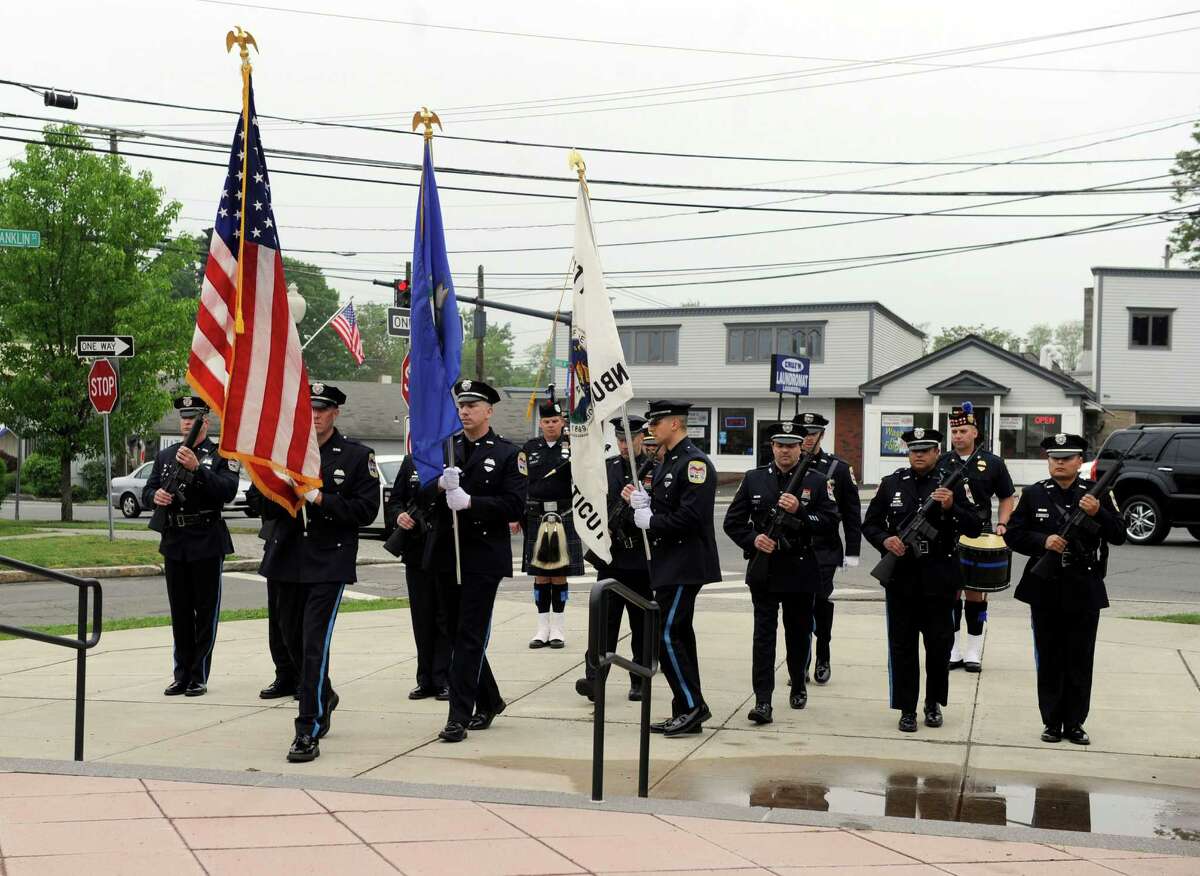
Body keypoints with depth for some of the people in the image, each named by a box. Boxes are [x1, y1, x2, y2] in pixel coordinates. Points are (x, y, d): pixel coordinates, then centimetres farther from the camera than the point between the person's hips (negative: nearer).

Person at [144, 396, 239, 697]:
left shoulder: (221, 455, -2)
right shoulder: (165, 456, 13)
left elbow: (228, 491, -16)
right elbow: (147, 493, 13)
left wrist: (197, 468, -26)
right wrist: (156, 497, -11)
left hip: (207, 544, -4)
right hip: (174, 542, 5)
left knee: (206, 611, 1)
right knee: (179, 612, 10)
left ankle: (199, 677, 6)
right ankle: (182, 675, 16)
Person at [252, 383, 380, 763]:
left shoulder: (357, 456, -2)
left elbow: (366, 510, -8)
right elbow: (265, 507, 11)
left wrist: (320, 498, -17)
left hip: (330, 561, -5)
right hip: (289, 557, 5)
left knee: (315, 642, -13)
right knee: (291, 635, 16)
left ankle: (309, 733, -10)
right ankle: (323, 697, 42)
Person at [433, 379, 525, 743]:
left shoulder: (506, 453, -2)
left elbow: (515, 506, -10)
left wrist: (471, 502, -20)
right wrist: (440, 485, -15)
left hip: (483, 558, -5)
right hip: (447, 554, 5)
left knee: (470, 637, -6)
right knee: (457, 633, 13)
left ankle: (459, 716, -4)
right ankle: (488, 701, 30)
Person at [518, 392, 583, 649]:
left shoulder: (573, 447, 2)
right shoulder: (529, 449, 7)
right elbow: (520, 485, 7)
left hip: (565, 519, -2)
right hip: (536, 519, 2)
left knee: (560, 574, 2)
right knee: (540, 574, 5)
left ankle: (557, 627, 10)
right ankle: (543, 627, 13)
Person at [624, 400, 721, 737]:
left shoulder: (695, 463, -15)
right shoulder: (667, 463, 17)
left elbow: (691, 516, -23)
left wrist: (650, 522, -14)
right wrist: (641, 502, 1)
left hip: (685, 566, -10)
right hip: (668, 564, 10)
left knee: (667, 636, -12)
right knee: (678, 636, 11)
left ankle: (693, 705, -3)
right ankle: (687, 712, 17)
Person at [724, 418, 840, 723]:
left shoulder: (816, 481, 2)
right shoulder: (754, 479, 5)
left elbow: (831, 521, -5)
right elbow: (733, 521, 6)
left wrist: (799, 510, -18)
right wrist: (753, 540, -12)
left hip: (801, 569, 0)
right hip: (764, 569, 0)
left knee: (799, 632, 13)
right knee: (764, 633, -6)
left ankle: (798, 686, 34)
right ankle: (763, 701, -10)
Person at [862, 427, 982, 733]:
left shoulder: (951, 485, 1)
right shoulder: (891, 484, 6)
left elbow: (974, 529, -4)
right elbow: (870, 524, 9)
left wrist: (951, 507, -21)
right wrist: (884, 540, -12)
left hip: (938, 578, -1)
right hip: (900, 577, 1)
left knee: (939, 644, 7)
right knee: (902, 645, 4)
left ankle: (934, 703, 23)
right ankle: (907, 709, 11)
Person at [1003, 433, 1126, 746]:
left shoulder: (1097, 494, 2)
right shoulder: (1033, 494, 3)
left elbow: (1119, 535, -3)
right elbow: (1012, 535, 0)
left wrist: (1098, 513, -21)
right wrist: (1043, 541, -16)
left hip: (1084, 592, 0)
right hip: (1045, 590, 0)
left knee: (1080, 661, 6)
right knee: (1049, 660, 7)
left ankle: (1074, 723, 15)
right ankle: (1052, 722, 16)